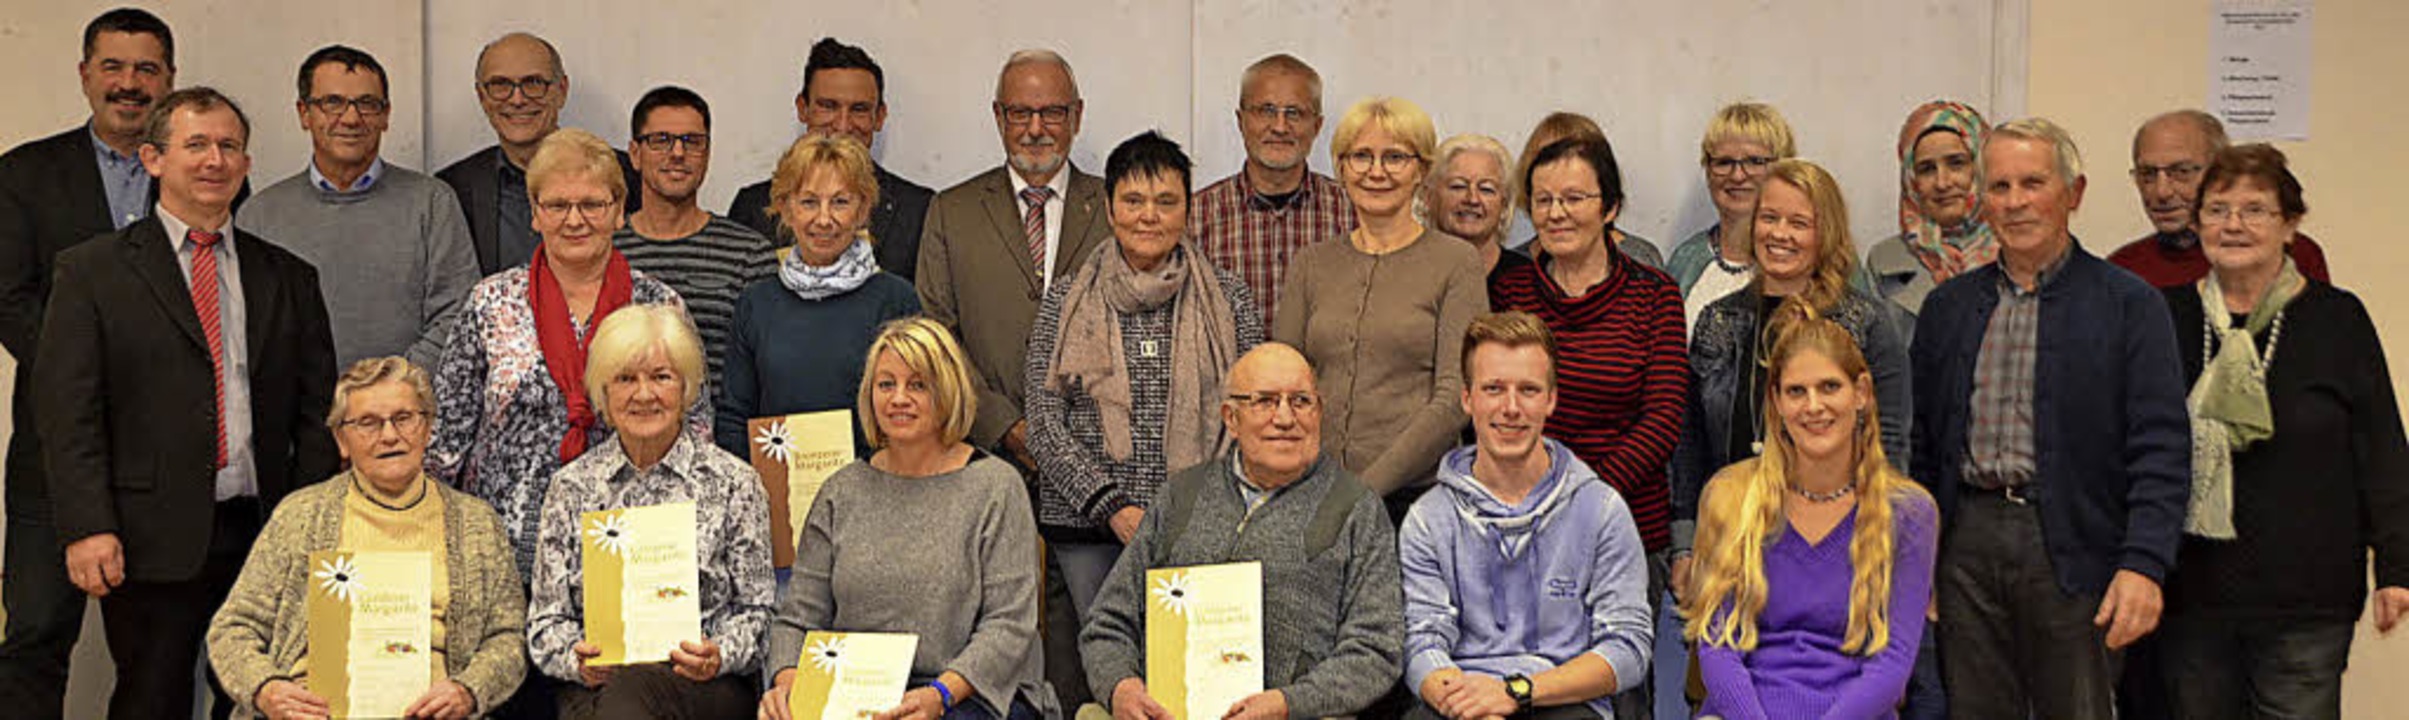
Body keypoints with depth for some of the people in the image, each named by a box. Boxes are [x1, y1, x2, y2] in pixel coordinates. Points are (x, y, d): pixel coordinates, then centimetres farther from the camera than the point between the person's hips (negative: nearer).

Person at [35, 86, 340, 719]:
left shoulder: (288, 278, 13)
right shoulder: (90, 271, 4)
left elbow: (316, 412, 11)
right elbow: (67, 412, -3)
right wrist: (87, 528, -13)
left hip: (266, 534, 3)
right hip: (152, 543, -3)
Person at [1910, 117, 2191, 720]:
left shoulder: (2129, 305, 1)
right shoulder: (1947, 307, 13)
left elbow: (2161, 449, -6)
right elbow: (1920, 443, 14)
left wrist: (2143, 563, -16)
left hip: (2072, 554, -3)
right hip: (1968, 545, 3)